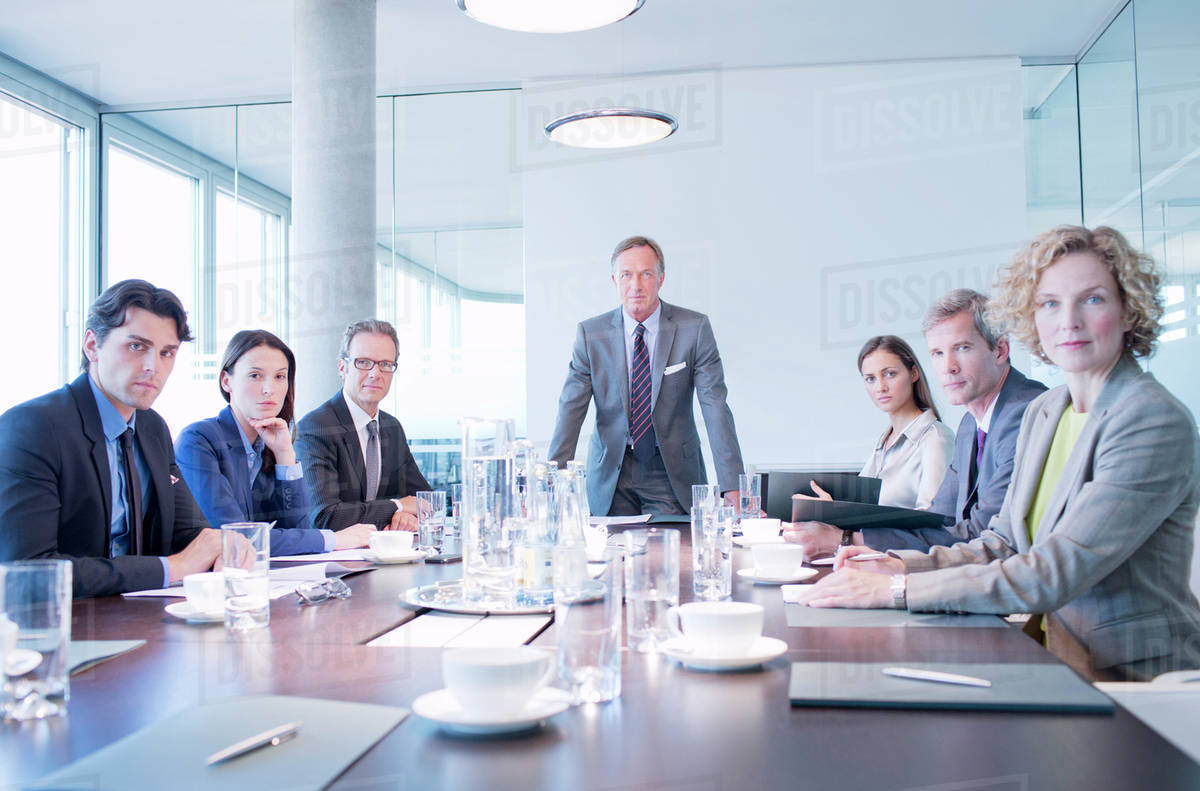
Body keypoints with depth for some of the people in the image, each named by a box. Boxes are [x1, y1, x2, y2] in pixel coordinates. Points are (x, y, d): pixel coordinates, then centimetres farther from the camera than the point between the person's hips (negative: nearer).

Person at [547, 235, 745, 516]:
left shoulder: (694, 328, -7)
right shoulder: (590, 334, -4)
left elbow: (715, 407, -12)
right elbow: (571, 409, -7)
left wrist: (732, 488, -20)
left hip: (673, 471, 0)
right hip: (611, 473, 1)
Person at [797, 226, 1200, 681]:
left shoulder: (1157, 423, -17)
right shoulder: (1042, 412, 8)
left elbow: (1056, 574, -24)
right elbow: (1004, 544, 11)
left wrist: (895, 590, -25)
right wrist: (901, 565, -6)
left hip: (1132, 680, -6)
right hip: (1053, 662, 6)